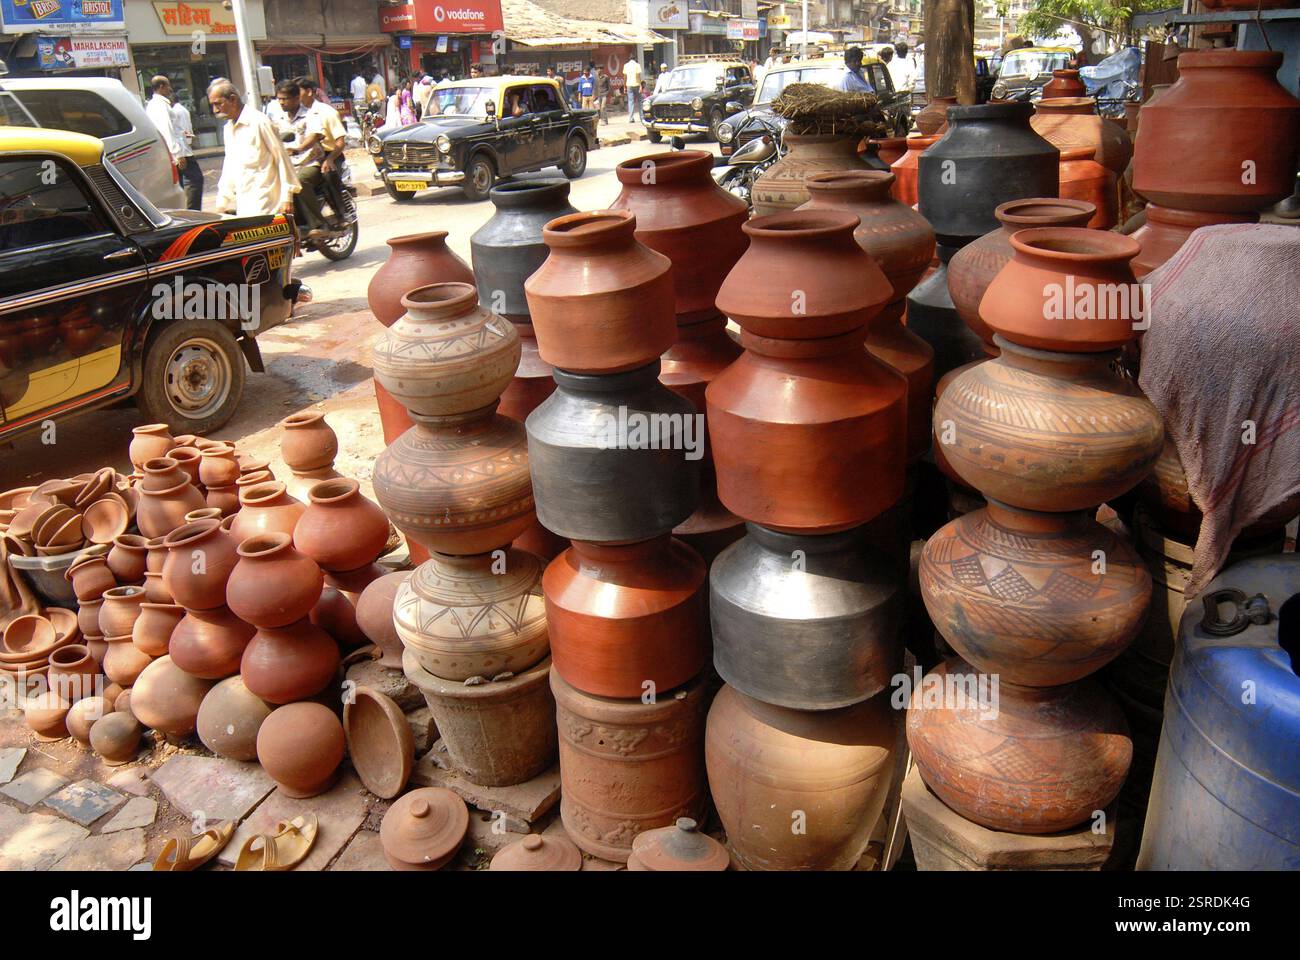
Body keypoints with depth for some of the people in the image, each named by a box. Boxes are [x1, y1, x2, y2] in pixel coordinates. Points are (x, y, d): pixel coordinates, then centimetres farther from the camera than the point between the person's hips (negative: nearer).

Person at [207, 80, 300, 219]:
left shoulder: (259, 122, -7)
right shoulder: (228, 129, 17)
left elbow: (281, 158, -8)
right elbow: (229, 167, 22)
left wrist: (287, 198, -12)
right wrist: (222, 204, 18)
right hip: (243, 205, 7)